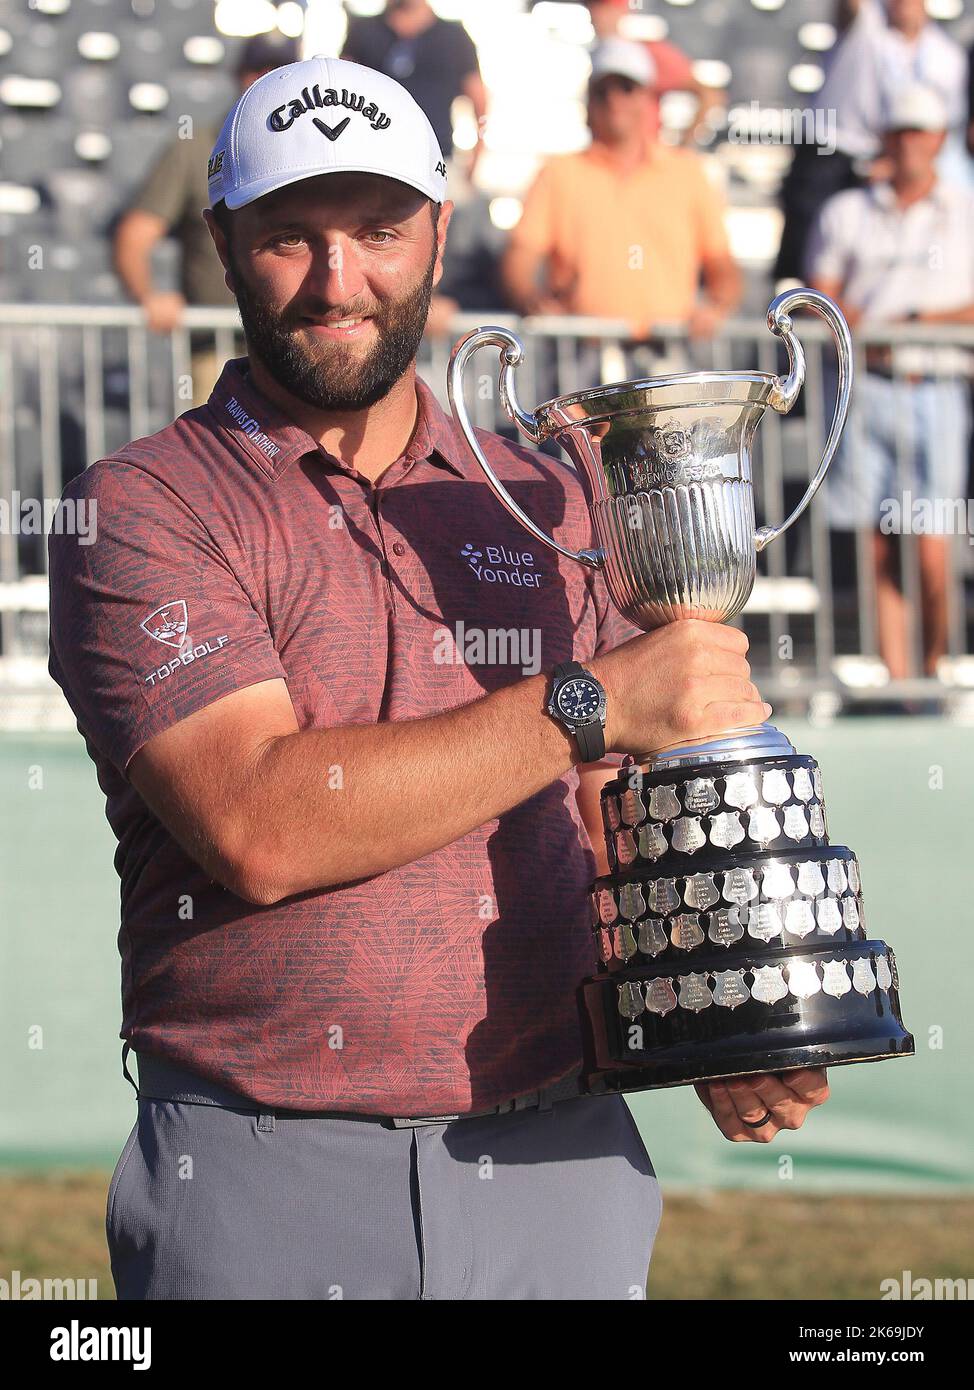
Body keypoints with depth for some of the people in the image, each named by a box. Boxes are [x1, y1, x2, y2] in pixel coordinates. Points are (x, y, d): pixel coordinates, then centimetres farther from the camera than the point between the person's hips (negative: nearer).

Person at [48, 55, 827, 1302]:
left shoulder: (544, 507, 12)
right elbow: (259, 829, -17)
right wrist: (595, 706, -17)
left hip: (560, 1166, 4)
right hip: (263, 1189, -3)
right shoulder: (140, 509, -3)